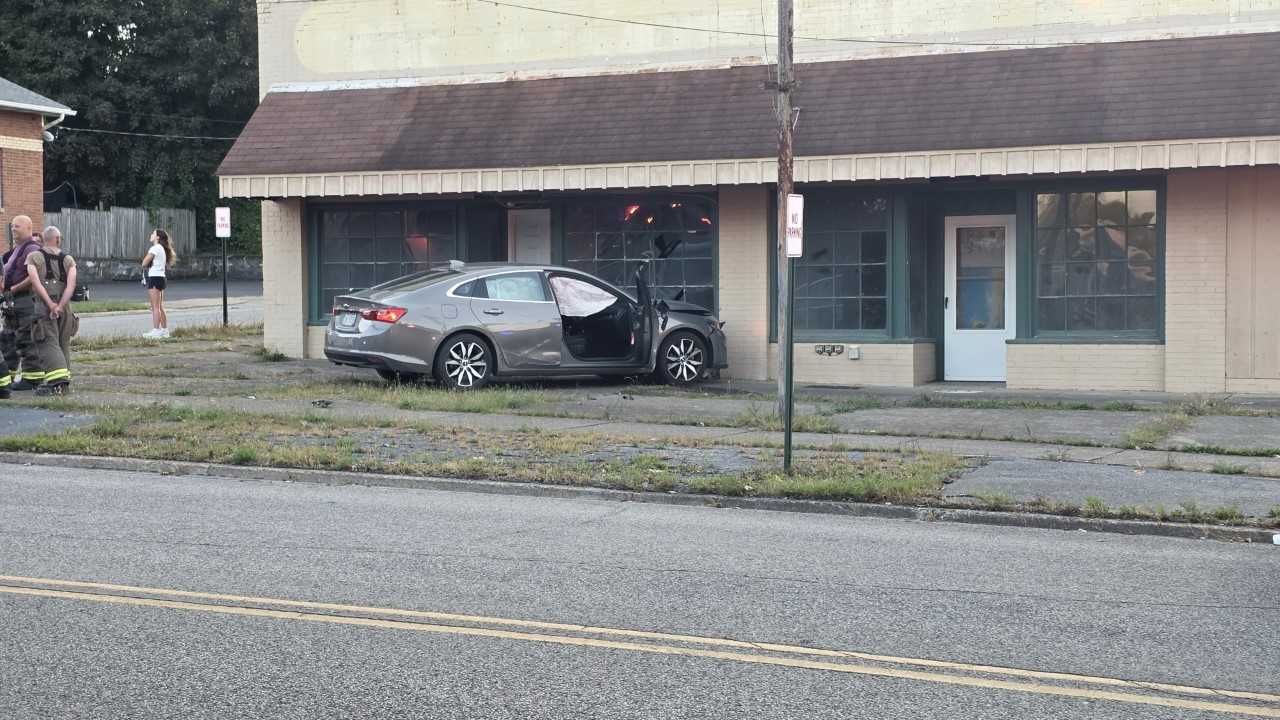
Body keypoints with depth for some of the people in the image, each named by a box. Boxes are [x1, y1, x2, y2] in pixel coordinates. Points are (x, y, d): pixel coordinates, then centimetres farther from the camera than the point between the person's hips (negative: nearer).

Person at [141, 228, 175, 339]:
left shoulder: (155, 248, -10)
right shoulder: (162, 249, 20)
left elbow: (144, 263, -13)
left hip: (154, 278, -10)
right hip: (160, 277, 10)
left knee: (155, 307, -11)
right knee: (160, 307, 12)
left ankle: (156, 331, -14)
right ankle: (164, 330, 15)